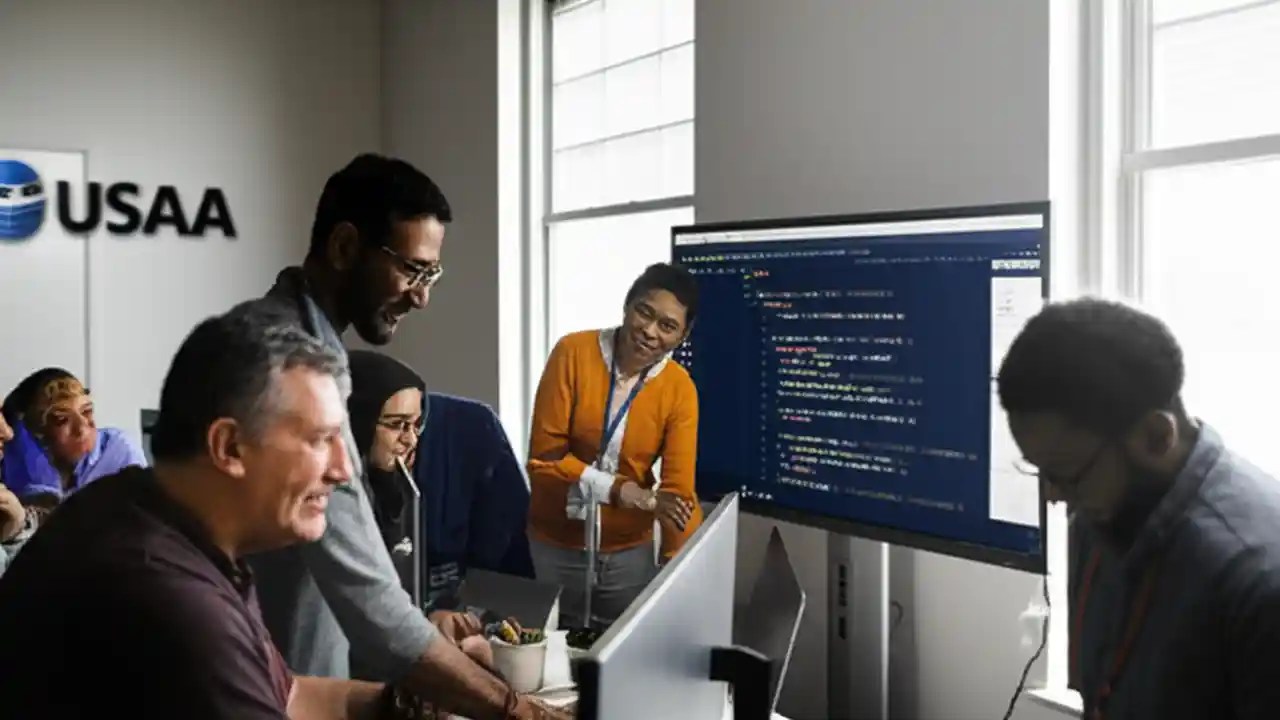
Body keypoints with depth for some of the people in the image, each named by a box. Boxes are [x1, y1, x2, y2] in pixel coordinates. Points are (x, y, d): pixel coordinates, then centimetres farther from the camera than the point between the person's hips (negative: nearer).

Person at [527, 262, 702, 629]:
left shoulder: (680, 390, -9)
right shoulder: (573, 353, -14)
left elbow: (679, 489, -15)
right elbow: (544, 456, -14)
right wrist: (619, 491, -22)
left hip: (629, 550, 1)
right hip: (555, 545, -1)